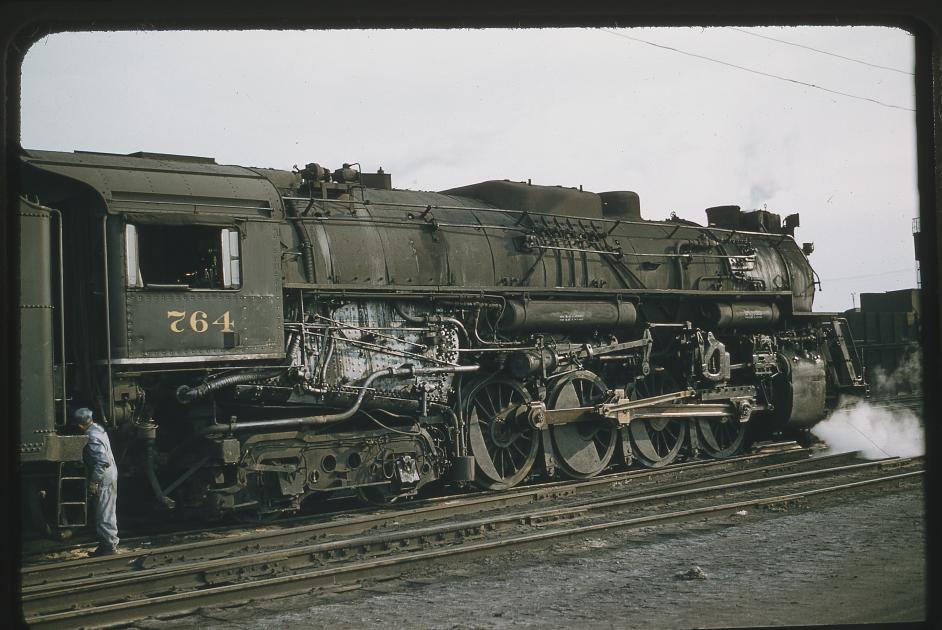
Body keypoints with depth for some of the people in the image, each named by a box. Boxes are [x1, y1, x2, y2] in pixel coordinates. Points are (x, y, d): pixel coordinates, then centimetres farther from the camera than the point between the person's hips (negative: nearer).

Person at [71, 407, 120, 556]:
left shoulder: (92, 438, -22)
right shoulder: (98, 429, 8)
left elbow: (102, 461, -28)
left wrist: (93, 482, -21)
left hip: (104, 480, -10)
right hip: (110, 476, 10)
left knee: (103, 515, -2)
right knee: (107, 512, 18)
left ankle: (109, 545, 5)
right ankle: (111, 542, 27)